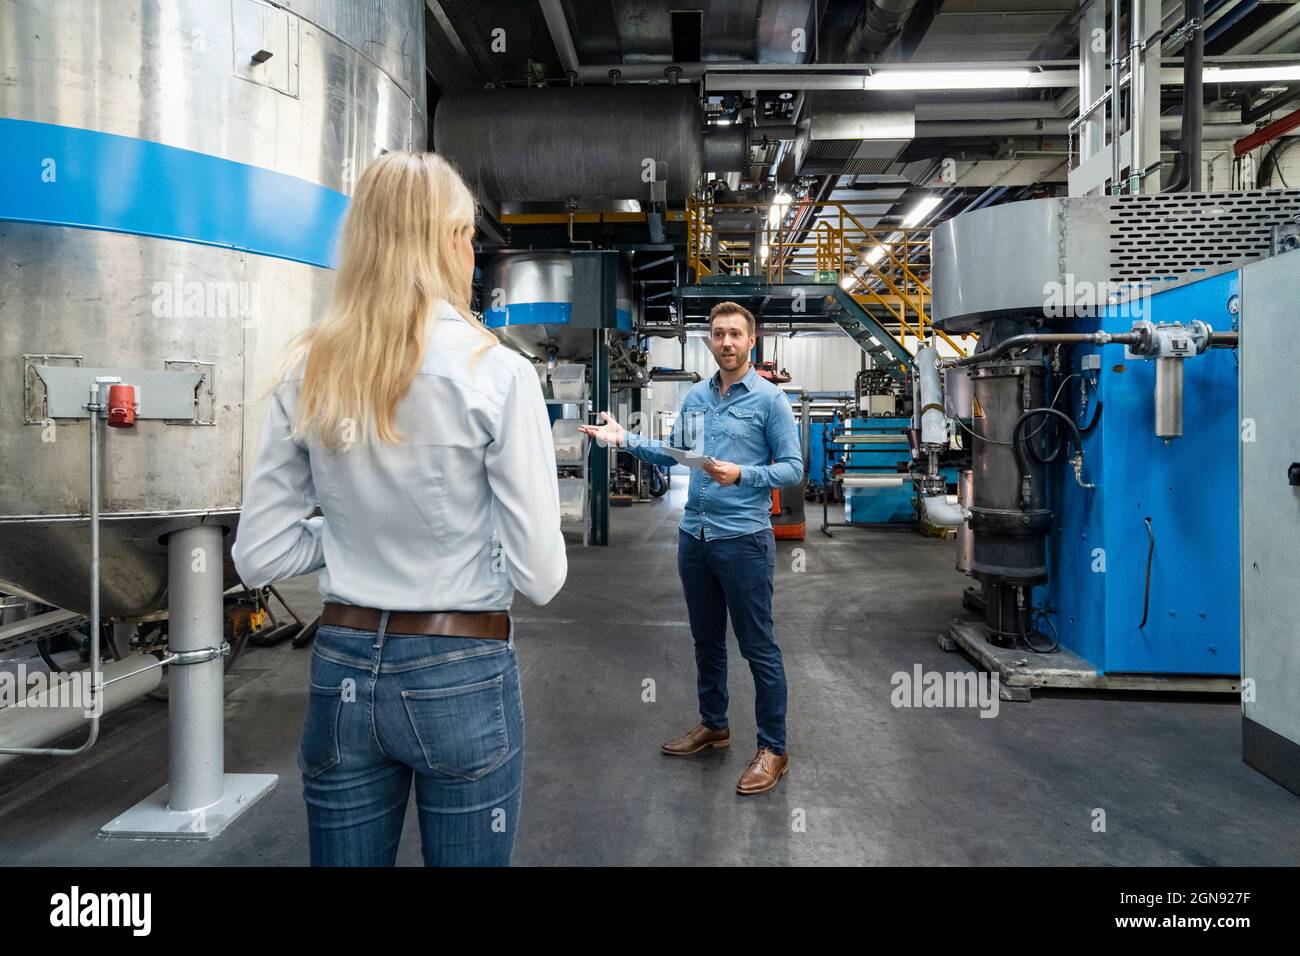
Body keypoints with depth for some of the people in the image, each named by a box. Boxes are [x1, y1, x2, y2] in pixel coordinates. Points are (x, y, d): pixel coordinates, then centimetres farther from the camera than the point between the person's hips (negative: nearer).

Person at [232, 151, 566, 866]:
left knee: (345, 862, 21)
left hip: (342, 671, 4)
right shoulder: (496, 373, -15)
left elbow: (258, 556, 1)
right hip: (462, 677, -3)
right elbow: (539, 576, -13)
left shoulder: (308, 374, -3)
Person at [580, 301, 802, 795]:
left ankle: (773, 749, 14)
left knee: (758, 647, 2)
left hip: (743, 538, -6)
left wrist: (741, 474, -23)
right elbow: (675, 453, 17)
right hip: (694, 536, 6)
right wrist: (626, 439, 4)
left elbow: (792, 467, -9)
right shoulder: (695, 397, 10)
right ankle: (713, 725, 36)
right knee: (706, 639, 19)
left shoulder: (769, 399, -7)